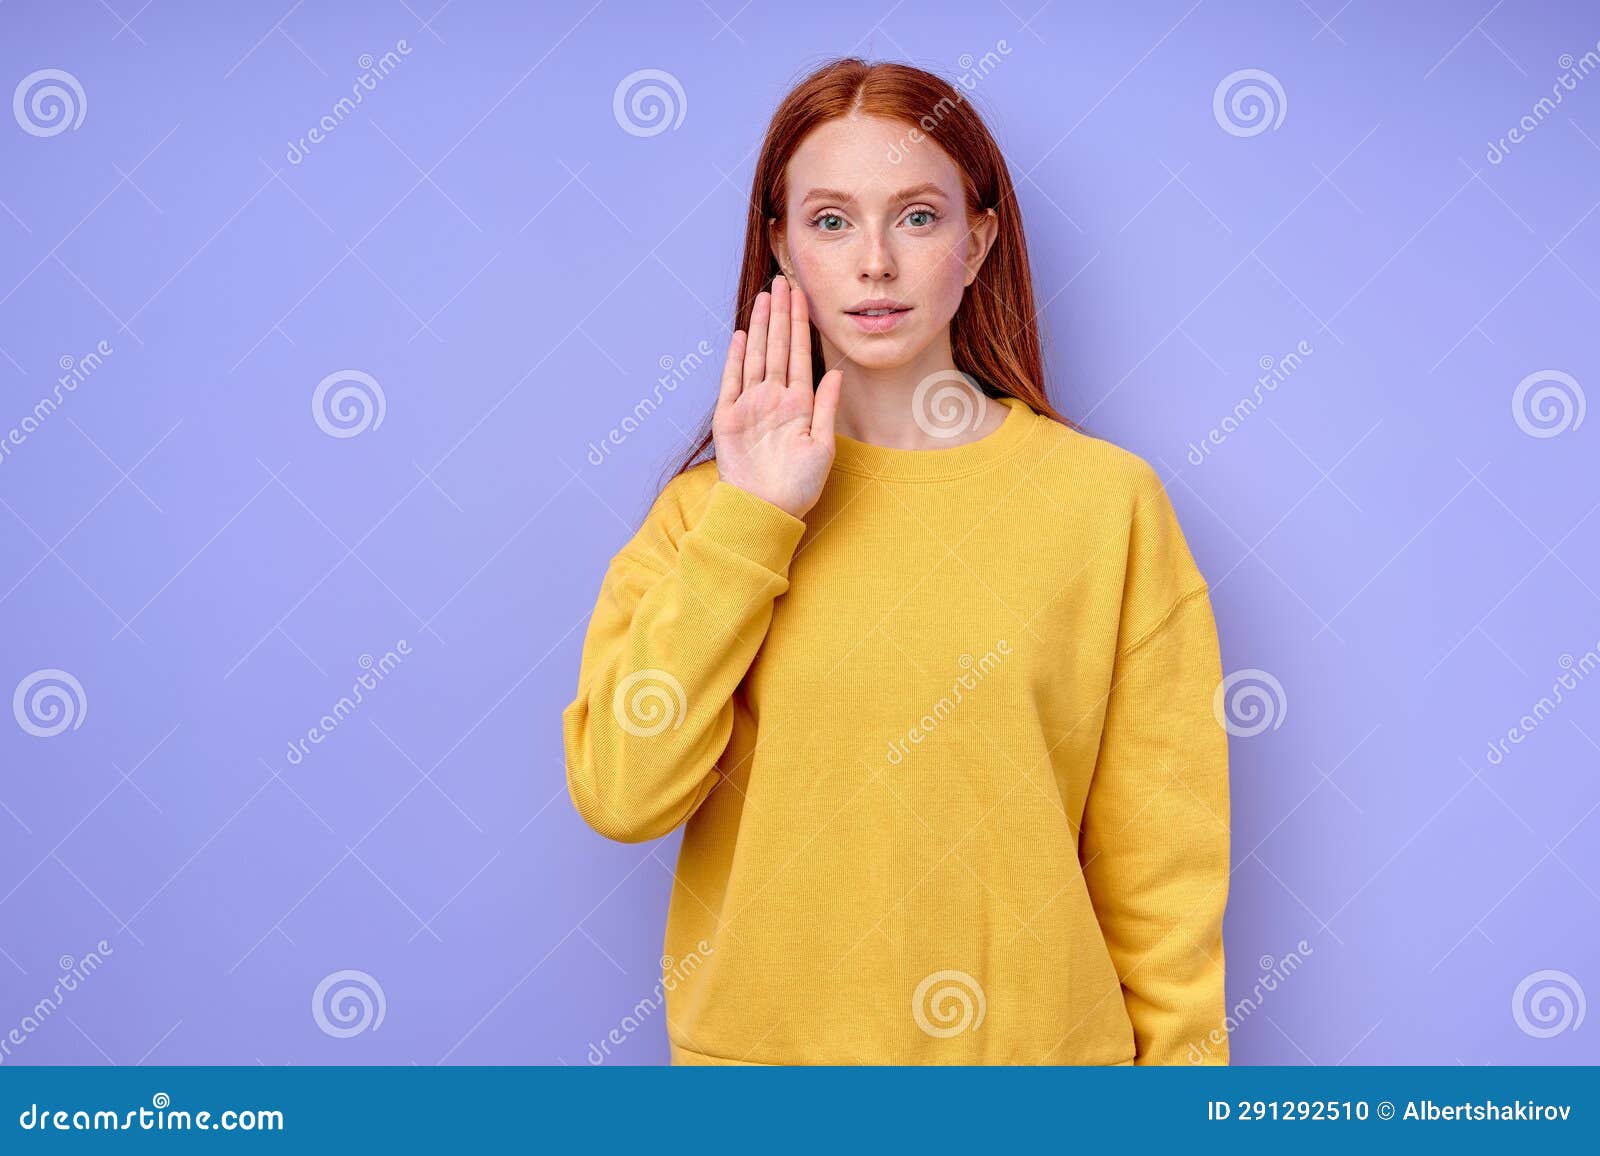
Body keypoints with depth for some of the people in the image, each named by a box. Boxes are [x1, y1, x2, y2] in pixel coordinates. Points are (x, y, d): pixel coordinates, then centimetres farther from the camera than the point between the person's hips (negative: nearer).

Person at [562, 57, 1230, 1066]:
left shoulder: (1109, 498, -8)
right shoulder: (714, 502, -3)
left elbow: (1160, 855, -4)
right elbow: (620, 796, -15)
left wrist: (1184, 1056, -4)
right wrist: (751, 521, -16)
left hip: (1036, 1037, 0)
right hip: (761, 1036, 1)